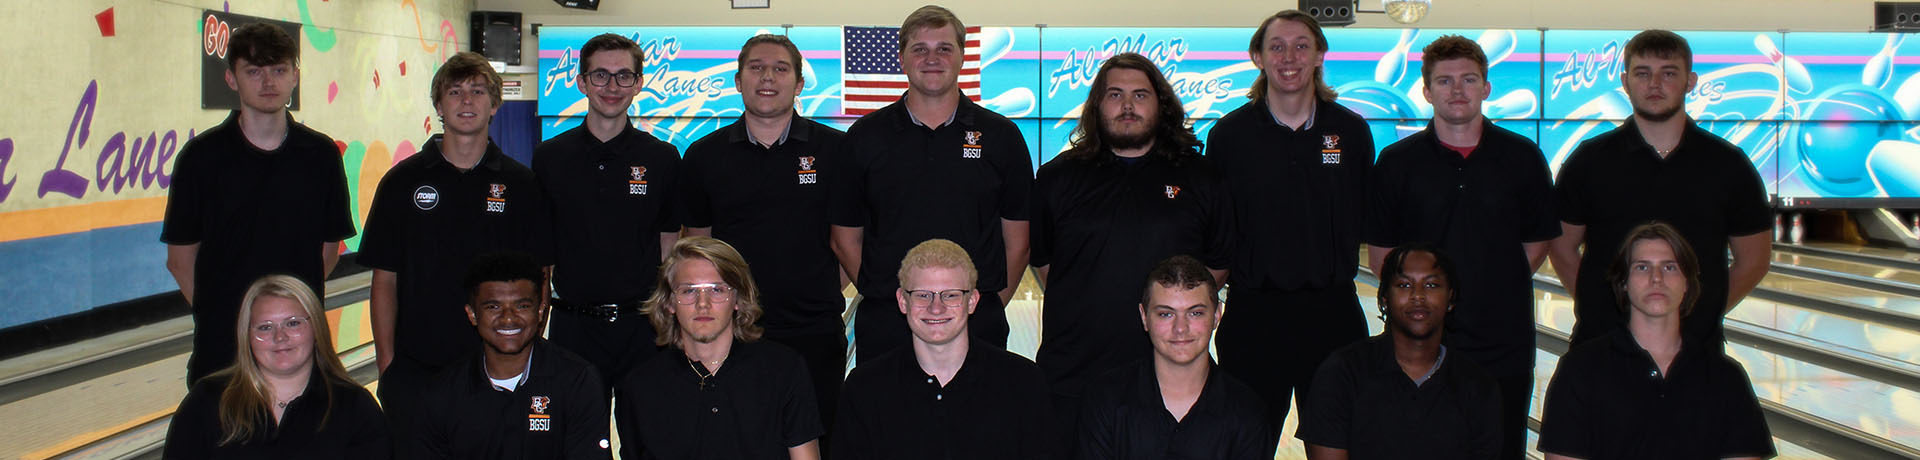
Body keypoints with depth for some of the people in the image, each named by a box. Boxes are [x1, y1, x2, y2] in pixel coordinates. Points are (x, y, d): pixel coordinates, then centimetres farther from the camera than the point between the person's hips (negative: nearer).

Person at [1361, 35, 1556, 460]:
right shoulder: (1398, 162, 2)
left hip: (1504, 343, 1)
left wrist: (1496, 290, 1)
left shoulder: (1522, 159, 4)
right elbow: (1379, 253, 5)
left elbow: (1537, 244, 10)